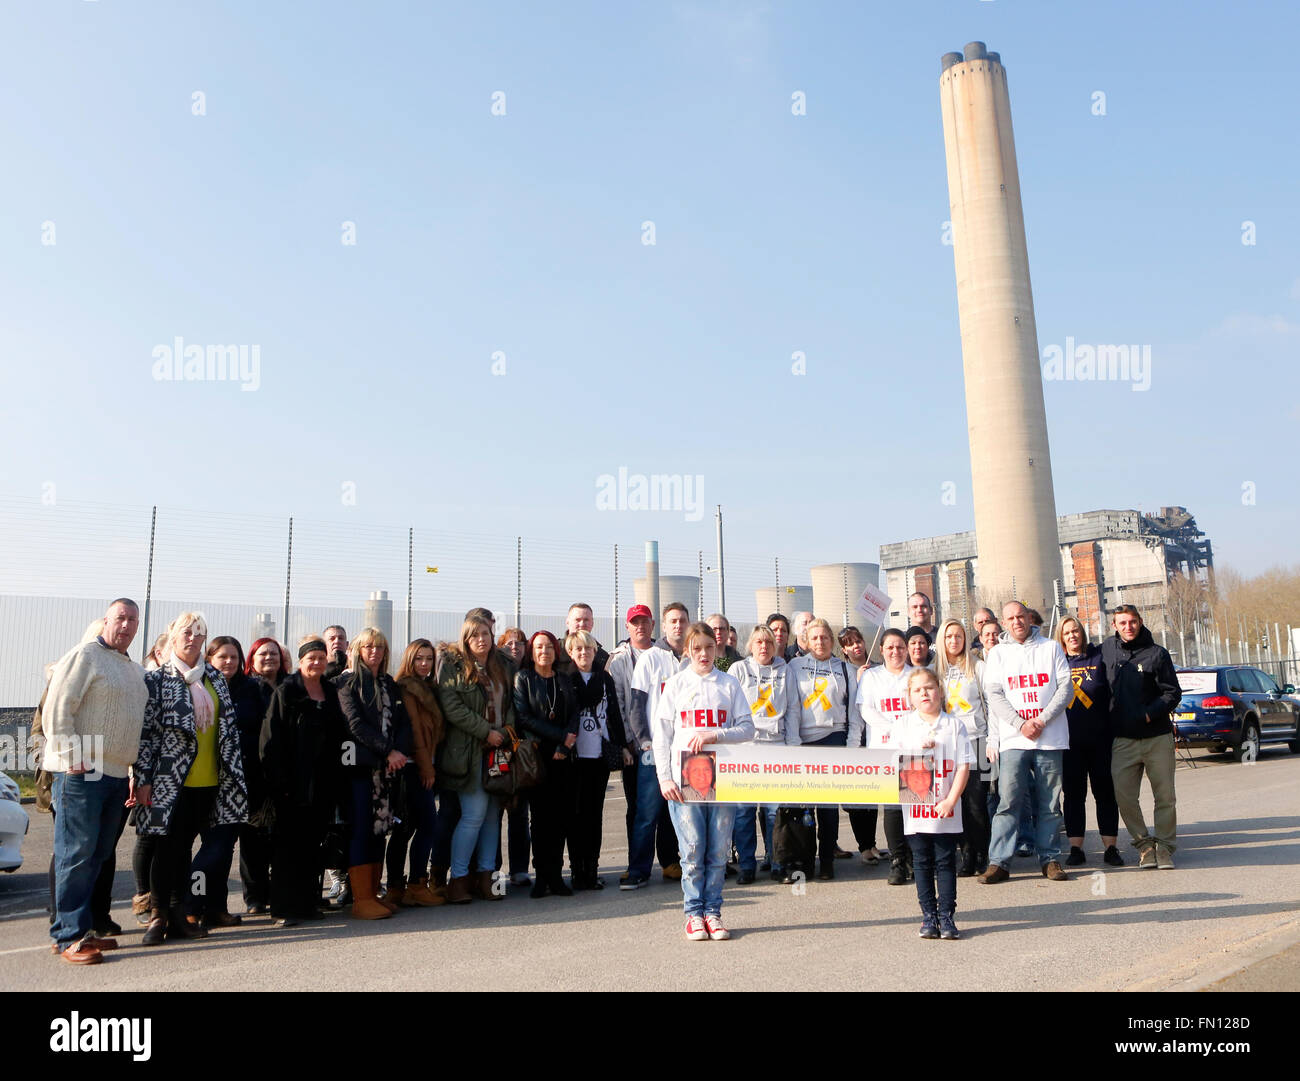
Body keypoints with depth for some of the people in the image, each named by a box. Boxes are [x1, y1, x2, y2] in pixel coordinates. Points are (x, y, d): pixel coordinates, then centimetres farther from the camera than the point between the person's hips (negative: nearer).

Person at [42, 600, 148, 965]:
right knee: (76, 855, -4)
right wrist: (73, 757, -17)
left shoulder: (135, 670, 20)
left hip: (116, 775, 8)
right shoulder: (84, 656, -5)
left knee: (97, 857, 11)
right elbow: (57, 710, -12)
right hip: (80, 773, -8)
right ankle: (69, 937, 2)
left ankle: (84, 927, 20)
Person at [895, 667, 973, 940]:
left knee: (946, 862, 5)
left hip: (946, 811, -1)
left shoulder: (954, 725, 1)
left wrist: (950, 799, -10)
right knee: (922, 863, 8)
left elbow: (963, 766, -3)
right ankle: (928, 916, 17)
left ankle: (946, 915, 13)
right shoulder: (904, 725, 4)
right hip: (915, 808, 1)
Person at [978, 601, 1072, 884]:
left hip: (1050, 738, 1)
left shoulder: (1051, 648, 9)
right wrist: (1021, 724, -11)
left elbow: (1065, 687, 2)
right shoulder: (997, 653, 9)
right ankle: (999, 862, -2)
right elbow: (994, 694, 1)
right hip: (1013, 740, 0)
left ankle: (1050, 859, 16)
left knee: (1050, 802, 5)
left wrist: (1042, 720, -10)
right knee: (1008, 801, -5)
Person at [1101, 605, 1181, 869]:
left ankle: (1165, 846, 17)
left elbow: (1172, 693, -4)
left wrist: (1148, 714, -15)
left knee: (1165, 796, 4)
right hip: (1123, 740, 2)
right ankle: (1144, 843, 15)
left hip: (1158, 738, -2)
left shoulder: (1157, 654, -4)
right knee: (1124, 796, -2)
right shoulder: (1106, 649, 5)